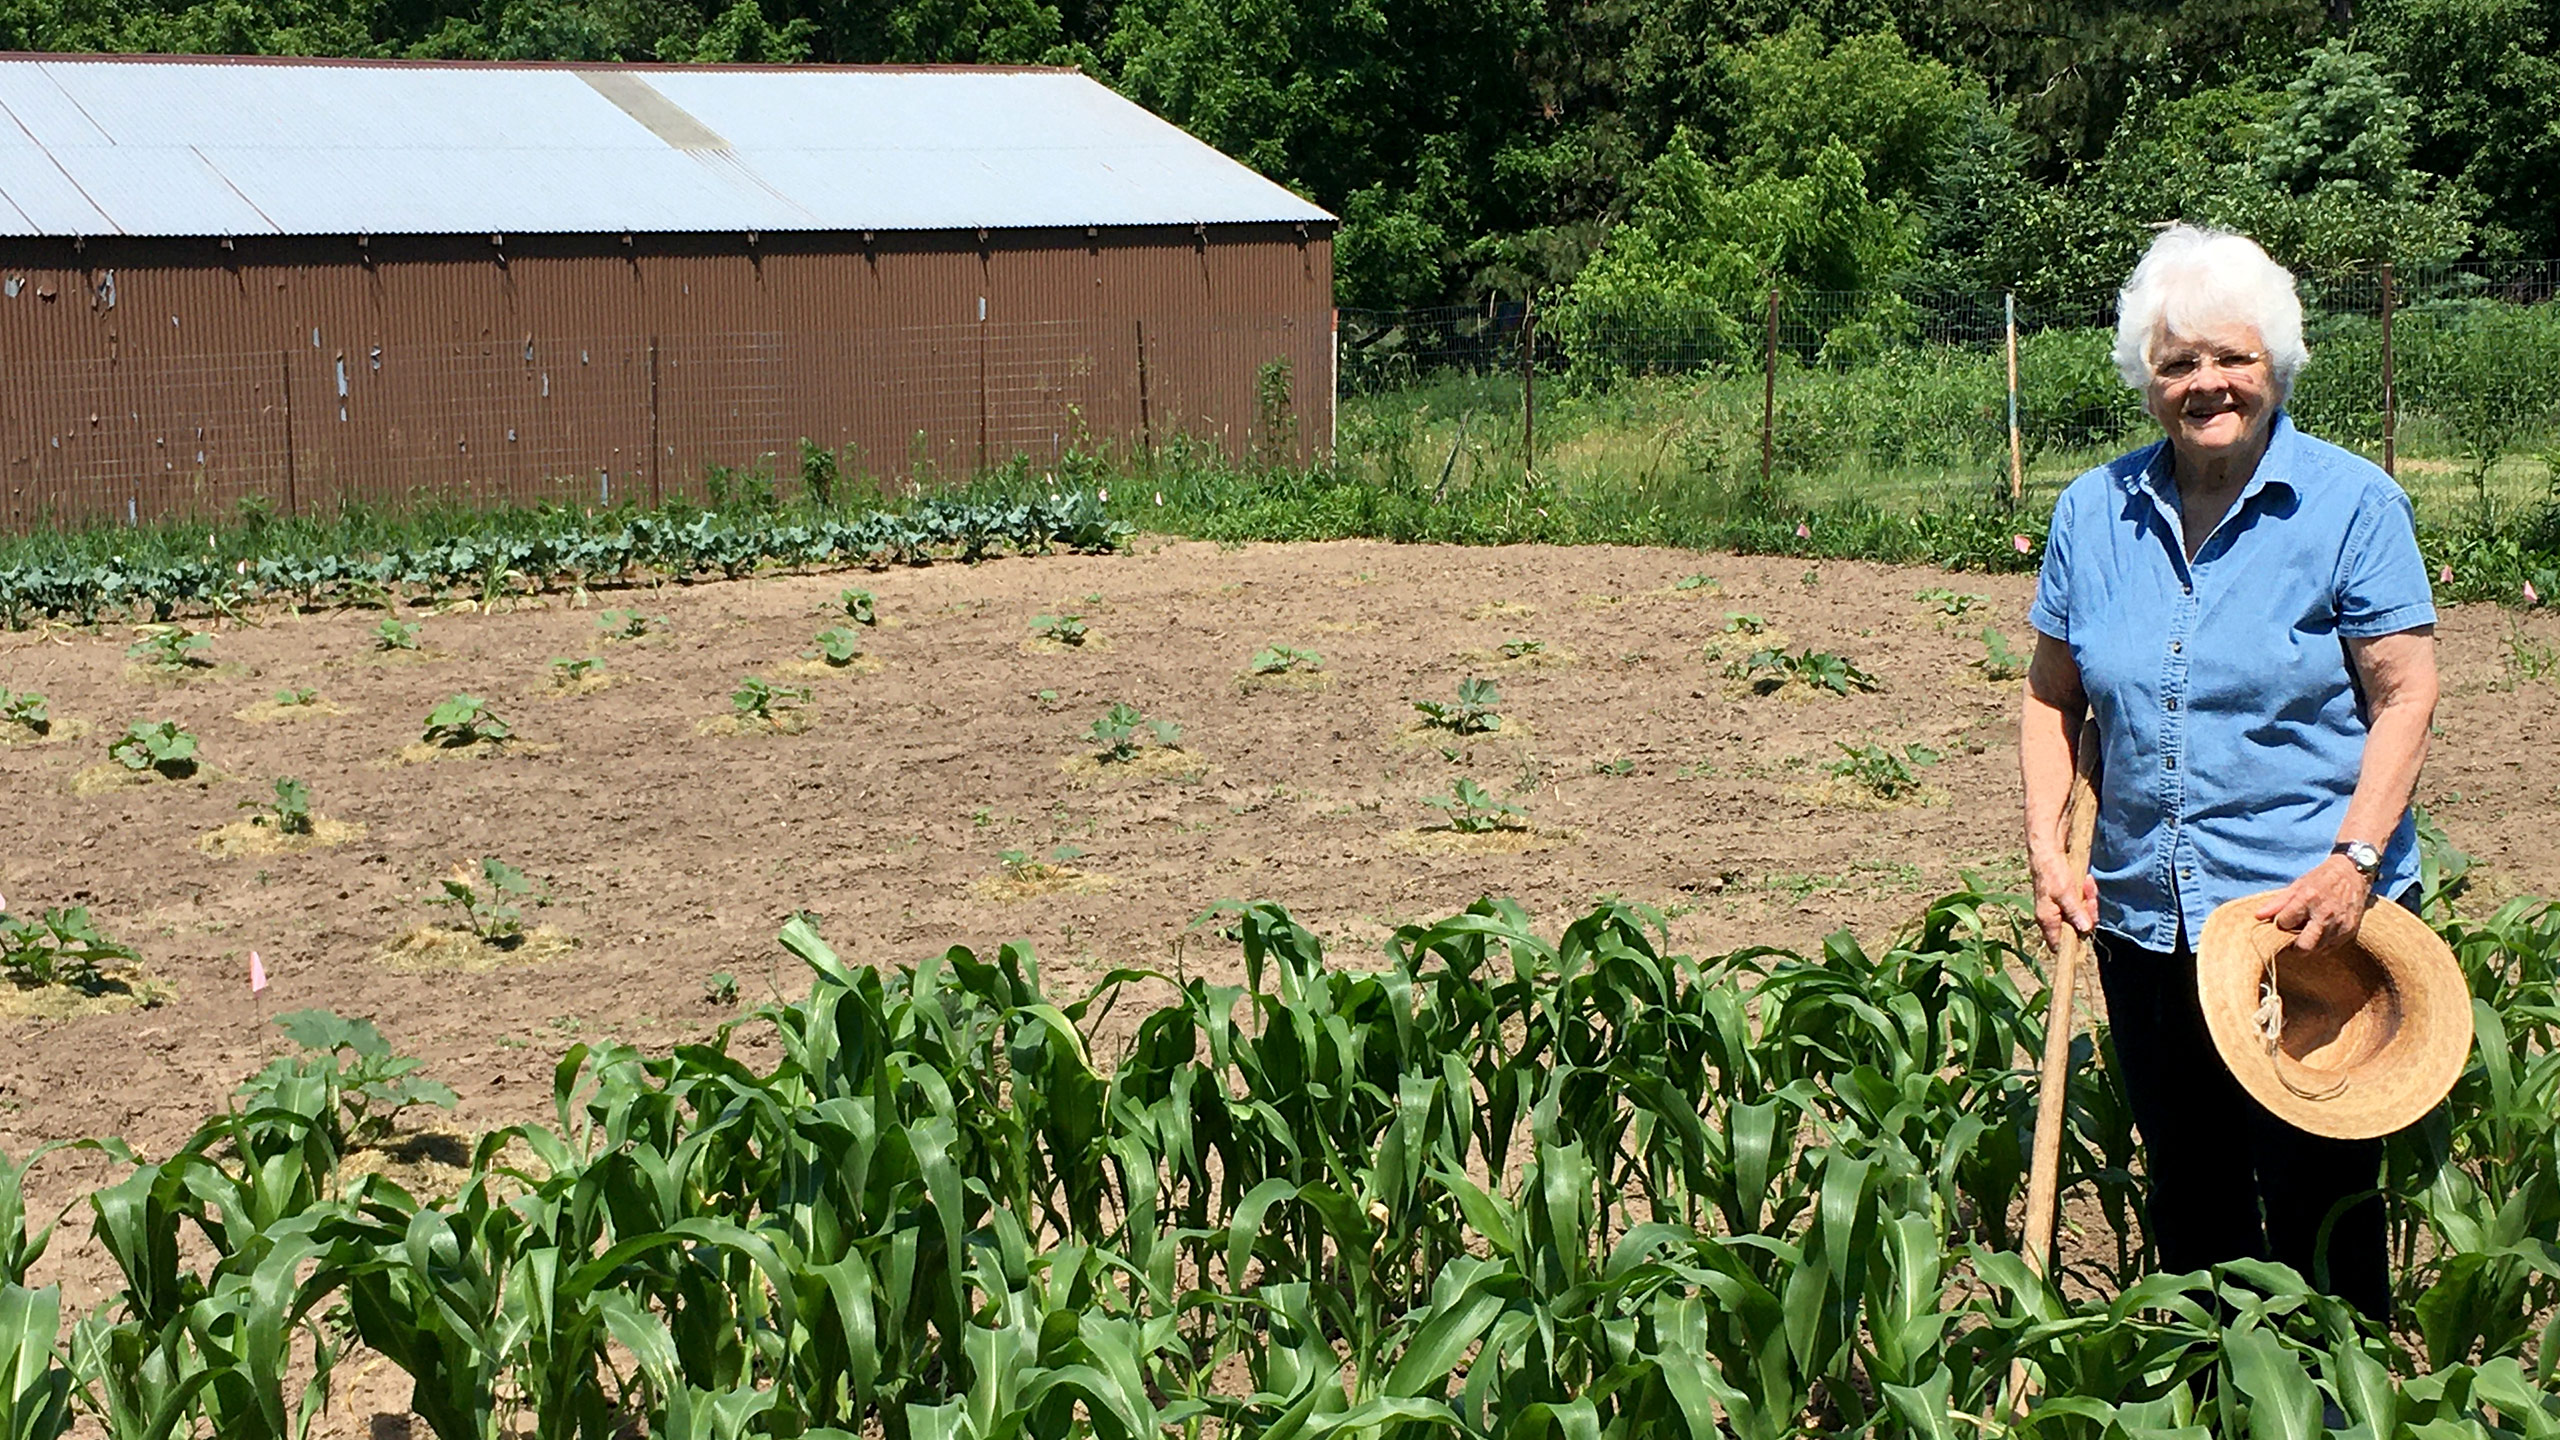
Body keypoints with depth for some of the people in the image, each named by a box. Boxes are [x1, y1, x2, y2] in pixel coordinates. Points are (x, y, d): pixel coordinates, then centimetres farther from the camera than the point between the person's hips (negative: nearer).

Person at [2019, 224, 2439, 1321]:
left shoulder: (2351, 504, -5)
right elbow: (2051, 696, 13)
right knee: (2187, 1209, 15)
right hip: (2143, 920, 4)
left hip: (2313, 917, -4)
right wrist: (2048, 850, 1)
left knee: (2319, 1210, -1)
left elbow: (2405, 696, -6)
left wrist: (2354, 860, -17)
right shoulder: (2094, 512, 5)